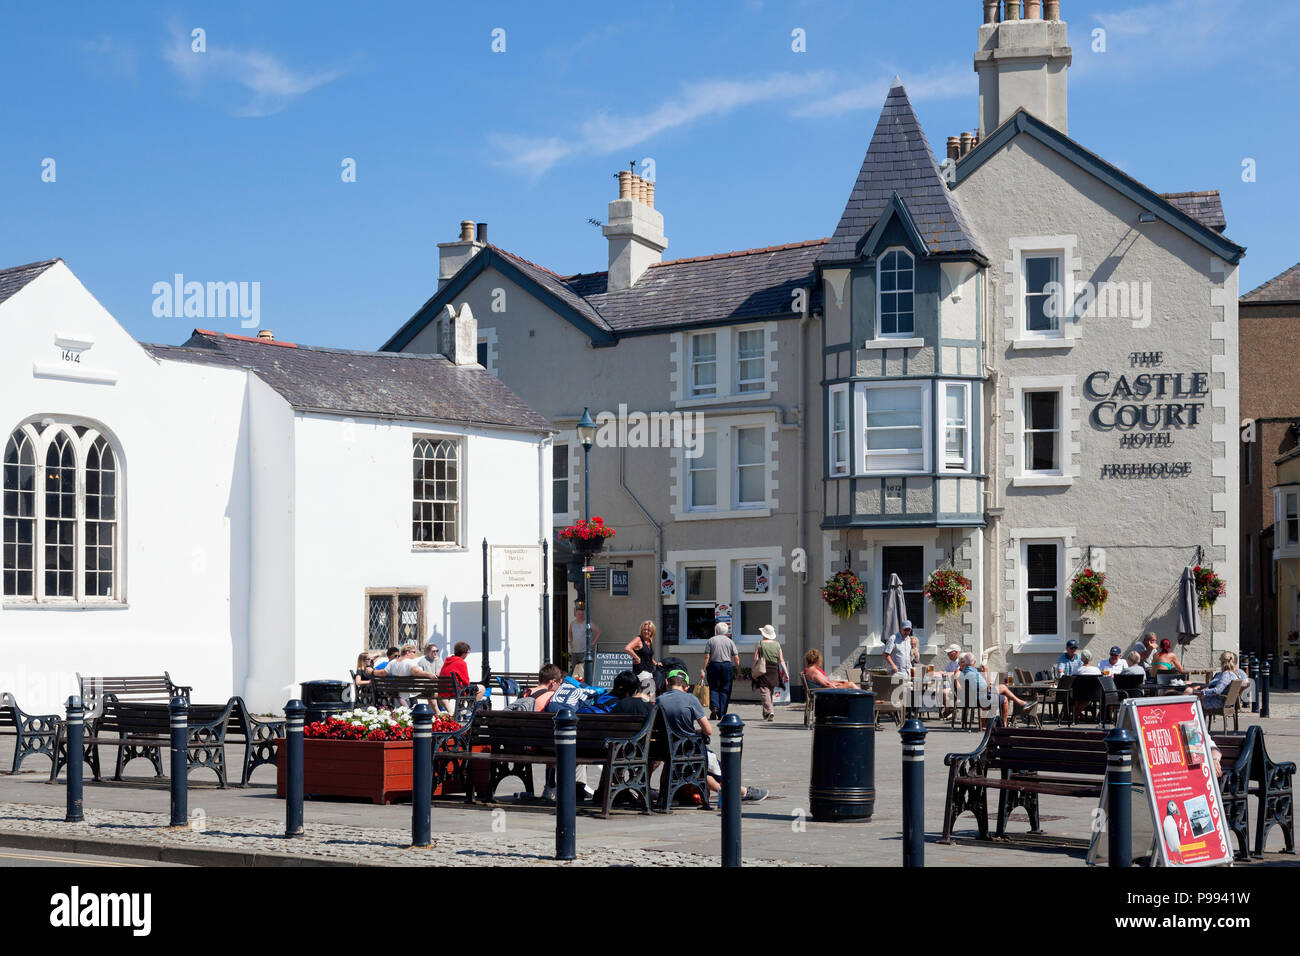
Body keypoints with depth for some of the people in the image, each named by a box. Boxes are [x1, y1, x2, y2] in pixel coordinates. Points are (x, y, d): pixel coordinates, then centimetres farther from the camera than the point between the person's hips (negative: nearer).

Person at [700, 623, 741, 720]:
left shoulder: (711, 640, 5)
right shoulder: (730, 641, 7)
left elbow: (707, 657, -2)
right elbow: (736, 658, 2)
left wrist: (703, 670, -1)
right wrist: (739, 671, 7)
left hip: (713, 665, 0)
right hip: (727, 665, 0)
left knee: (713, 688, 10)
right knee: (725, 690, 5)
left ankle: (714, 706, -14)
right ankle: (722, 714, 2)